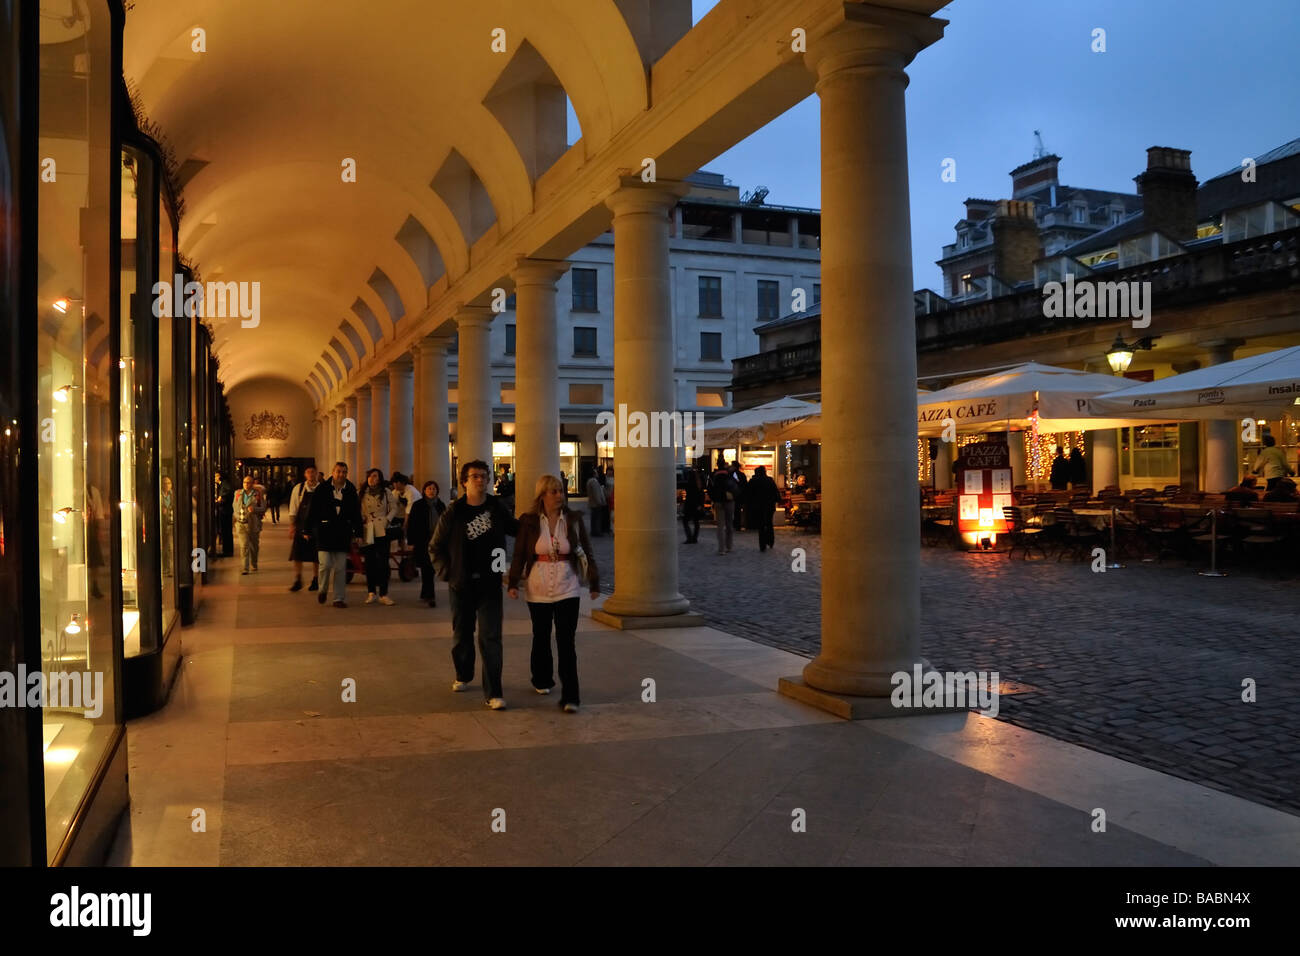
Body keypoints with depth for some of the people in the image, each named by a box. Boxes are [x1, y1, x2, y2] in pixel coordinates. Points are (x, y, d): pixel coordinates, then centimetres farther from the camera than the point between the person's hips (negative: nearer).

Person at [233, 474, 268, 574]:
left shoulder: (258, 494, -2)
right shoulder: (238, 494, 7)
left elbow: (263, 508, -1)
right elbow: (235, 507, 19)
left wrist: (254, 509, -20)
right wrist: (236, 518, 10)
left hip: (253, 524, -1)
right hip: (241, 524, 1)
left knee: (254, 546, 12)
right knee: (244, 546, -9)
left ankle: (254, 564, 33)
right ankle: (245, 568, -12)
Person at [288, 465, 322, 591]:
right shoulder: (298, 488, 4)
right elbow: (293, 509, 7)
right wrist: (291, 525, 1)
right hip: (301, 525, 1)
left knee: (316, 556, 5)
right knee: (297, 554, -2)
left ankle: (315, 581, 17)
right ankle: (297, 581, 6)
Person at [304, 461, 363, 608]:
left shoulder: (351, 491, 5)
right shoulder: (322, 489, -2)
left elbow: (356, 513, 10)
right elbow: (311, 510, 1)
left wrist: (357, 533, 6)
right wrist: (307, 530, -1)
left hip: (343, 532, 2)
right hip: (324, 531, -2)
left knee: (341, 567, 4)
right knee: (325, 564, -10)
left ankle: (339, 598, 12)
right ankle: (323, 590, 18)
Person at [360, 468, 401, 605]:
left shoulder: (386, 492, 2)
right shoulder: (363, 493, 6)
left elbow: (394, 508, 7)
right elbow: (359, 511, 10)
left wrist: (388, 519, -5)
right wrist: (362, 522, -3)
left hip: (382, 531, -1)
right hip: (368, 531, 1)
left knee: (383, 562, -4)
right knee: (370, 562, 5)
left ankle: (383, 594, -1)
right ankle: (371, 592, 15)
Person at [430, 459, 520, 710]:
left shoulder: (496, 507, 1)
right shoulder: (453, 513, -3)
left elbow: (515, 528, 18)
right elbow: (435, 547, 6)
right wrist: (447, 572, -3)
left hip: (490, 584, 0)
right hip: (461, 585, 0)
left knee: (490, 638, -6)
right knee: (461, 635, 14)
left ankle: (493, 693, -4)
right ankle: (463, 675, 39)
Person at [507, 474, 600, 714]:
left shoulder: (573, 519, 0)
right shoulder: (528, 521, -2)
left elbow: (587, 553, 5)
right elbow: (519, 555, 3)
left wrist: (594, 583, 5)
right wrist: (513, 583, -4)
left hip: (567, 588, -1)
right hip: (538, 588, 1)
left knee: (566, 641, -7)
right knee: (541, 637, 16)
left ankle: (570, 697, -6)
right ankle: (542, 680, 39)